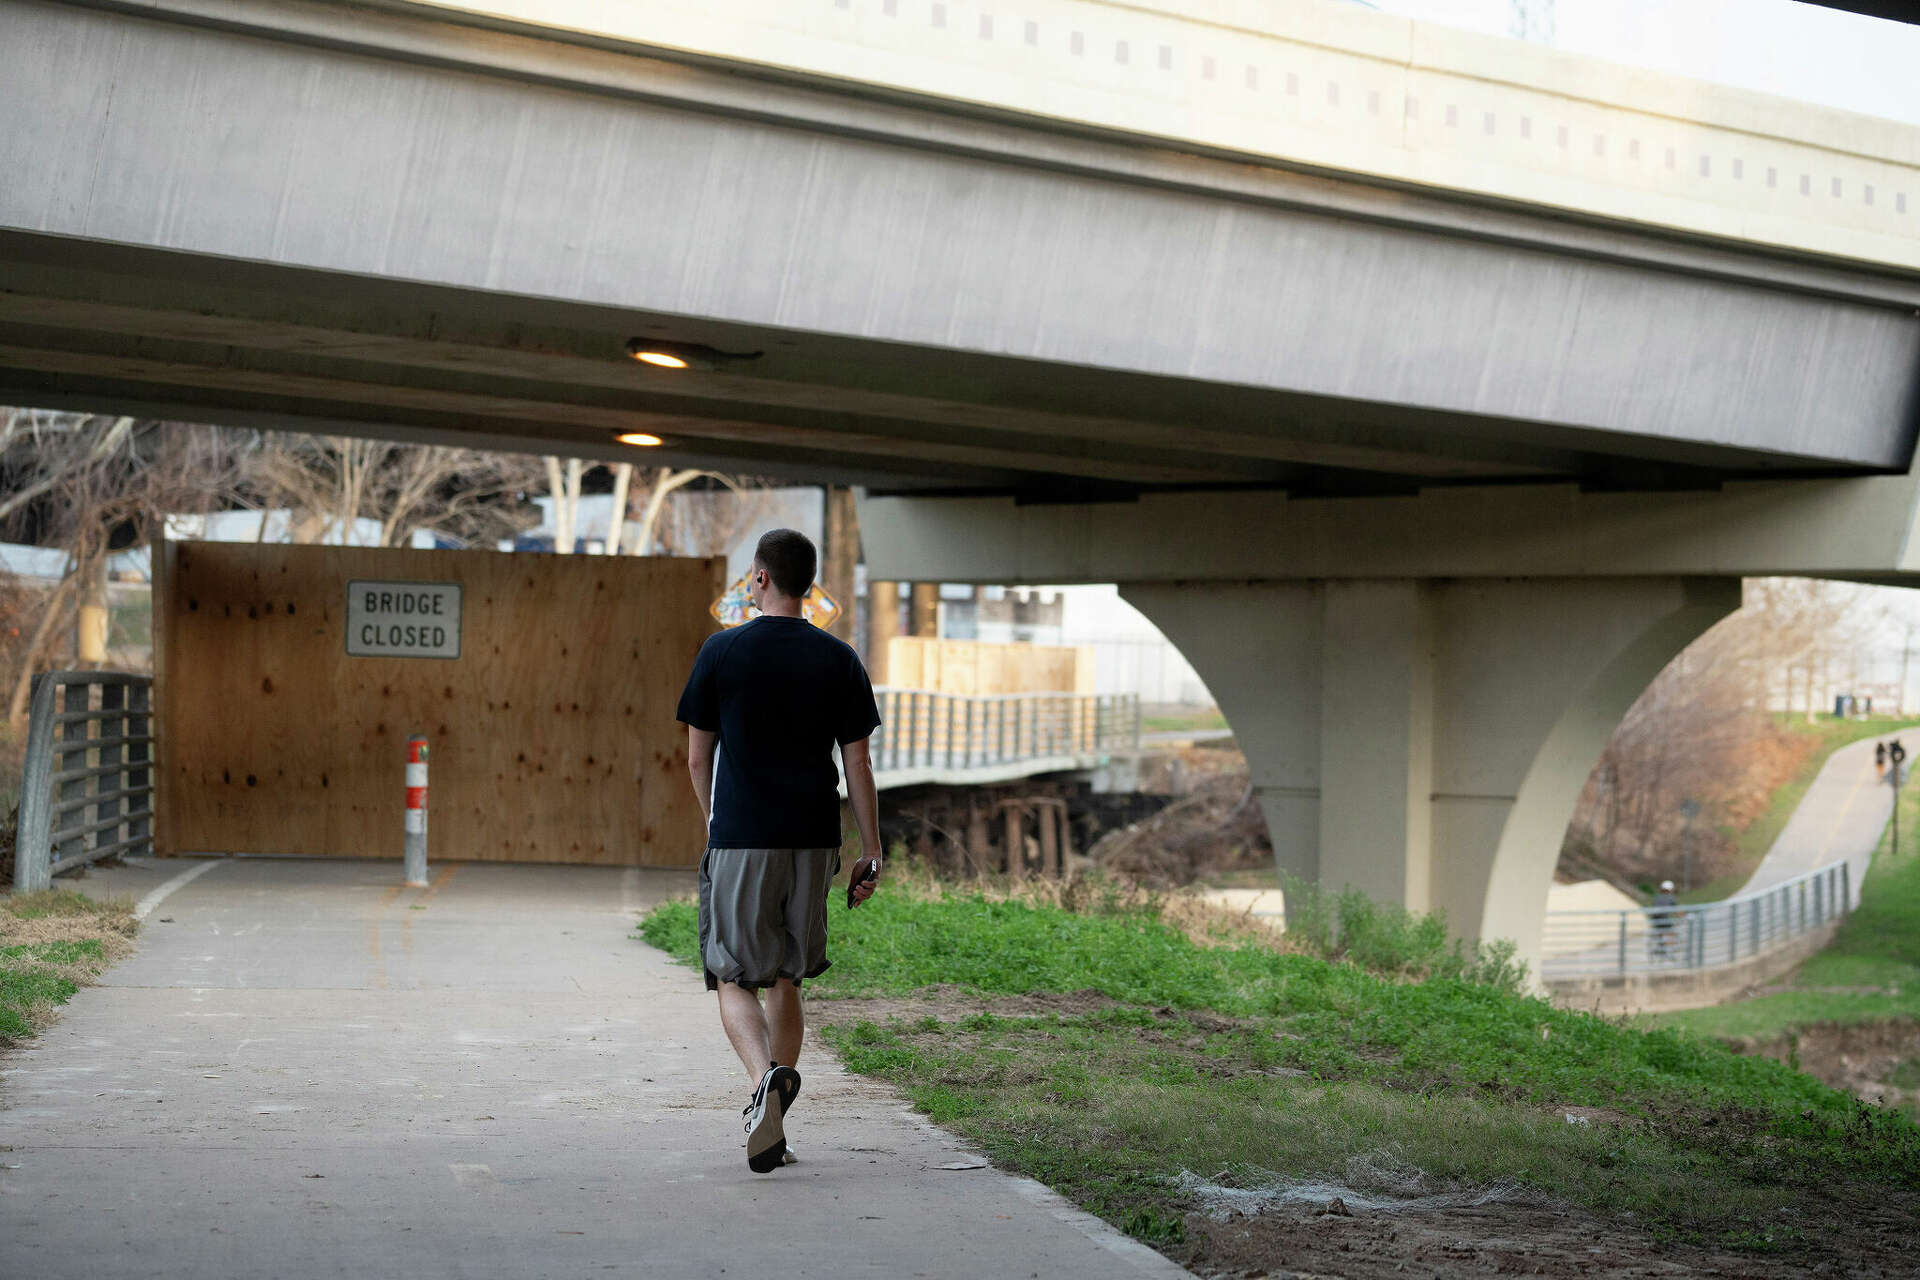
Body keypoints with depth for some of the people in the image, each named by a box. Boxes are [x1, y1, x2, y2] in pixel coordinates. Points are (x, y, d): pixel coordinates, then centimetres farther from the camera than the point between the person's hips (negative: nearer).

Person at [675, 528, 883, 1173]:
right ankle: (771, 1124, 16)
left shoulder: (721, 652, -3)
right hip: (813, 841, 3)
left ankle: (766, 1075, -26)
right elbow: (858, 766, 2)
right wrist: (871, 853, 7)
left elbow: (697, 759, 3)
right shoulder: (839, 660, 2)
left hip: (740, 840, -3)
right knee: (786, 980, 14)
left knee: (734, 980, 3)